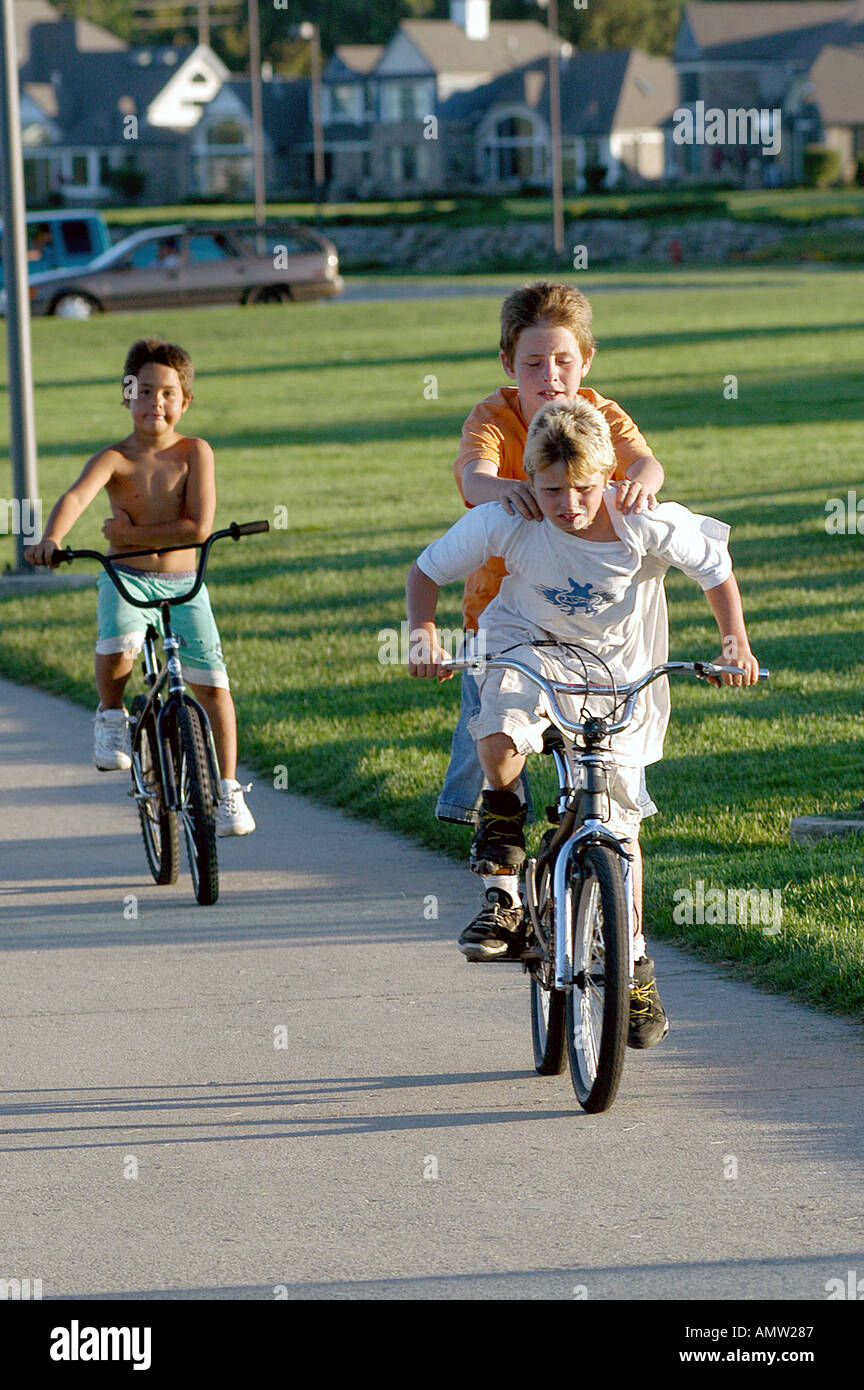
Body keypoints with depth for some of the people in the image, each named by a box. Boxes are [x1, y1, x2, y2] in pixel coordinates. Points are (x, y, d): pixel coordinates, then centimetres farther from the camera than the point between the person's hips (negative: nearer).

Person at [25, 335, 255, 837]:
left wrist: (131, 534, -16)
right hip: (127, 581, -1)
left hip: (184, 586, 1)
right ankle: (112, 716, 1)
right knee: (118, 648, -32)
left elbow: (199, 526, -15)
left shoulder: (195, 453, -5)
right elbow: (76, 497, -27)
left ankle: (228, 790, 10)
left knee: (212, 684, -5)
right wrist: (52, 539, -47)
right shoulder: (115, 459, -7)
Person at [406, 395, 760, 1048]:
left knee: (619, 819, 0)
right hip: (530, 646, 0)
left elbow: (717, 570, -7)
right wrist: (424, 636, -25)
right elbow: (426, 570, -9)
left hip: (618, 667, 1)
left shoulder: (646, 524, -24)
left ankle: (635, 964, 18)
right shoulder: (506, 522, -22)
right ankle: (501, 890, -13)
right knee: (500, 741, -32)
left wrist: (736, 644, -18)